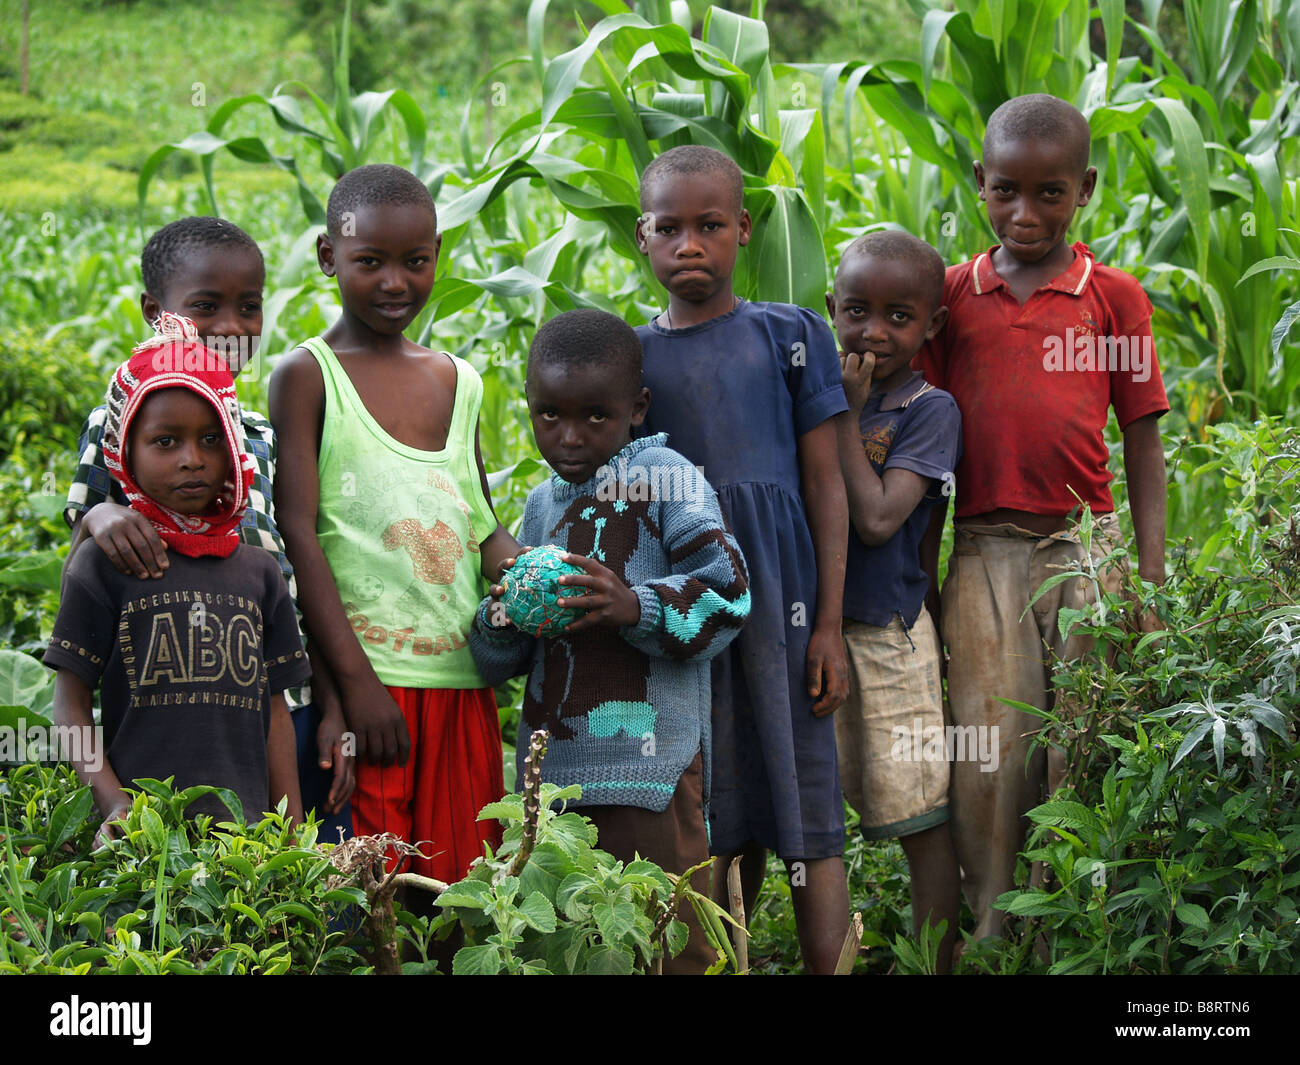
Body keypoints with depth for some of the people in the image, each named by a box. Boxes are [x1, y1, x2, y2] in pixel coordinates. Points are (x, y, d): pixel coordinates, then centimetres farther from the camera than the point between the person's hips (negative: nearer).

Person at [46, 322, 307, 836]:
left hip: (246, 825, 3)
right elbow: (70, 705, 0)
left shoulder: (258, 571, 12)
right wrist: (116, 805, -13)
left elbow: (273, 708, 14)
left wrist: (293, 830, 9)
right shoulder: (104, 562, 2)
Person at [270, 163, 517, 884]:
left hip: (462, 677, 5)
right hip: (368, 675, -5)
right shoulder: (307, 376, -2)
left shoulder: (457, 382, 15)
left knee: (462, 881, 8)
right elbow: (297, 533, -8)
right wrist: (354, 678, -16)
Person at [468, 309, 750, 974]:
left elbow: (726, 593, -11)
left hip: (647, 763, -6)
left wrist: (635, 607, -25)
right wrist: (504, 619, -4)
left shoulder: (663, 478, -2)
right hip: (551, 769, 6)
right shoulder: (542, 506, 16)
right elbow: (503, 661, 19)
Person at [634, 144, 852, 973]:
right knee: (720, 822, 6)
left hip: (778, 595, -2)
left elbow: (825, 484, 3)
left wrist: (829, 624, -3)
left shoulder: (792, 336, 4)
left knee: (805, 811, -2)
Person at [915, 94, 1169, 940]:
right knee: (991, 753, -4)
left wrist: (1150, 577, 0)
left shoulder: (1115, 296, 4)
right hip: (984, 552, 0)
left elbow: (1143, 437, 5)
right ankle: (993, 935, 5)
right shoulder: (952, 295, 6)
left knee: (1083, 751, 2)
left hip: (1086, 546, 0)